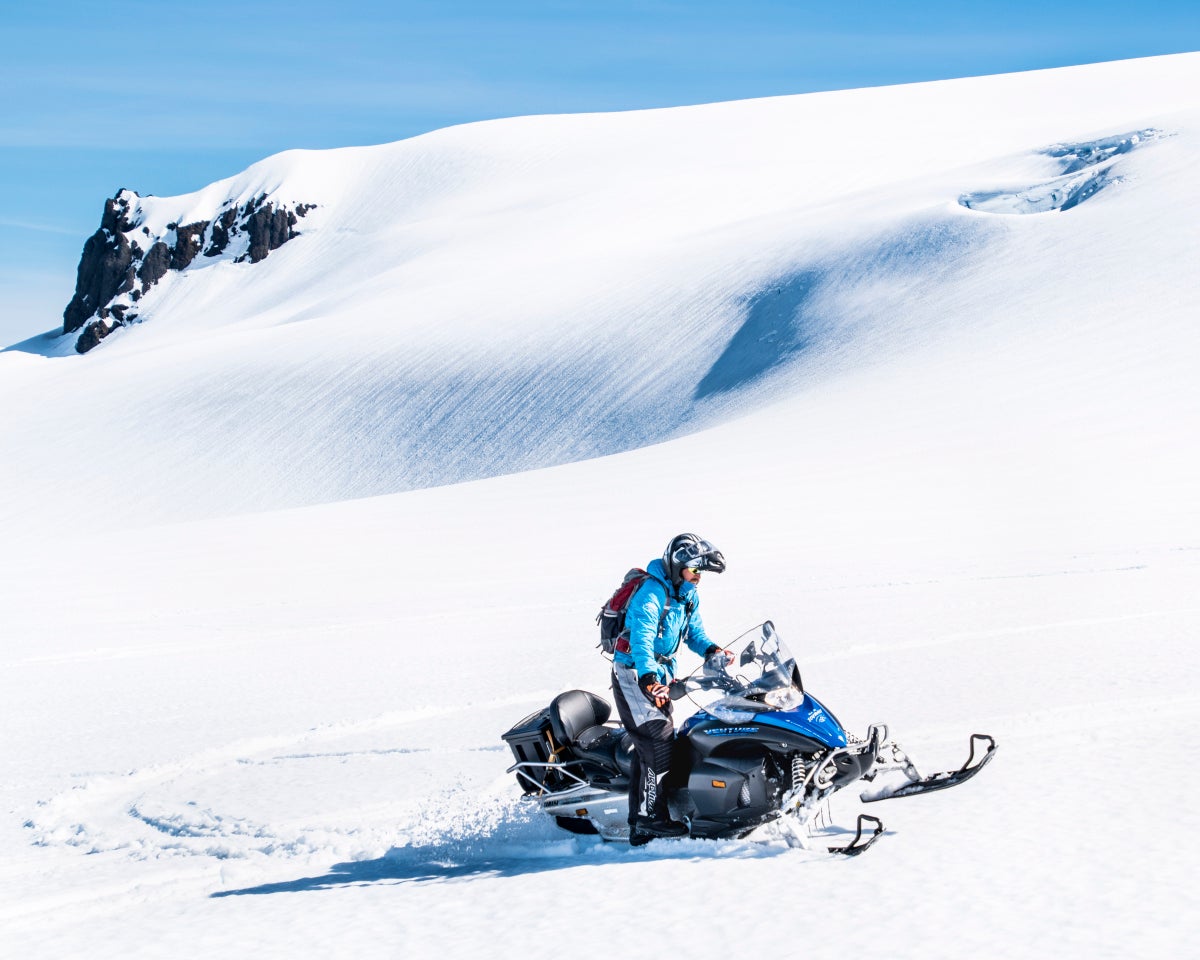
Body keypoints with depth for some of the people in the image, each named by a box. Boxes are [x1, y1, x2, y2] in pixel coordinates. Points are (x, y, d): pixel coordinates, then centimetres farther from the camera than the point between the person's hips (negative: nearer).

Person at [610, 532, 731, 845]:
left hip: (660, 674, 9)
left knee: (658, 743, 7)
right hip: (633, 673, -9)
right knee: (657, 739, -19)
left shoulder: (689, 595, 7)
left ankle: (639, 825, 12)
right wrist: (649, 679, -48)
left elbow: (694, 632, 14)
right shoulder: (652, 593, -22)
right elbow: (641, 638, -34)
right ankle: (651, 816, -15)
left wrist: (712, 650, -9)